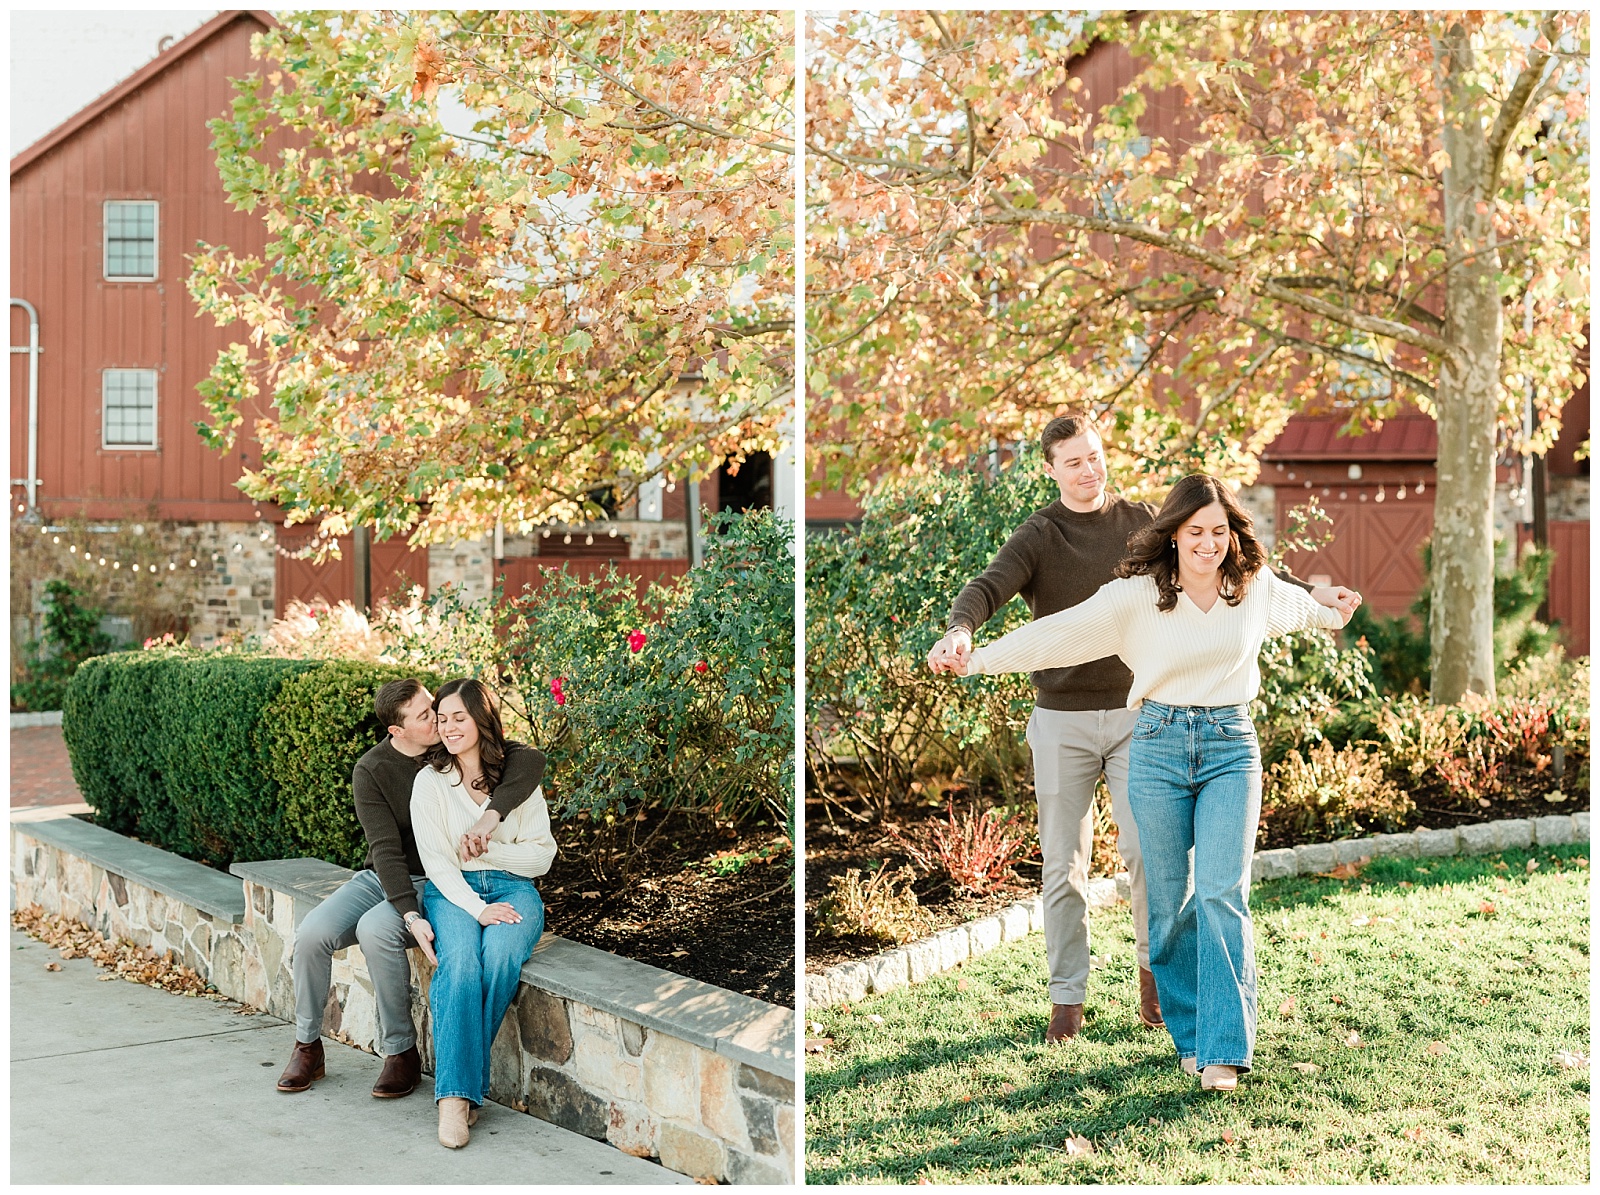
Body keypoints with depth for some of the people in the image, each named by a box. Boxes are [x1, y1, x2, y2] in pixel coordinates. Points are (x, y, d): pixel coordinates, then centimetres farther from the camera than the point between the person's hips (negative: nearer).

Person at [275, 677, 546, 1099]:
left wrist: (490, 816, -35)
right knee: (312, 933, -22)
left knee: (375, 930, -32)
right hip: (381, 877, 2)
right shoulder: (370, 772, -8)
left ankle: (401, 1053, -17)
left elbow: (531, 759, -21)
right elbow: (386, 849, -17)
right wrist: (410, 916, -31)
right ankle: (308, 1046, 1)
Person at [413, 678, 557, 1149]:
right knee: (460, 960, -33)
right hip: (452, 892, -1)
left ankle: (463, 1075, -22)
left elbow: (542, 855, 7)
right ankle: (455, 1094, -36)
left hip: (512, 888, 1)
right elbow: (436, 862, -3)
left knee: (500, 955, -33)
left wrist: (487, 849, -9)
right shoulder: (430, 781, 5)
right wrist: (478, 908, -17)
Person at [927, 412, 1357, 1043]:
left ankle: (1152, 965, 17)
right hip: (1062, 720, -1)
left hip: (1135, 713, 1)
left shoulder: (1142, 523, 6)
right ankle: (1067, 998, 14)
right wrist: (959, 630, -41)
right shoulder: (1037, 536, -2)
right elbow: (988, 588, -18)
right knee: (1064, 864, 3)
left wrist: (1307, 592, 4)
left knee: (1145, 848, -8)